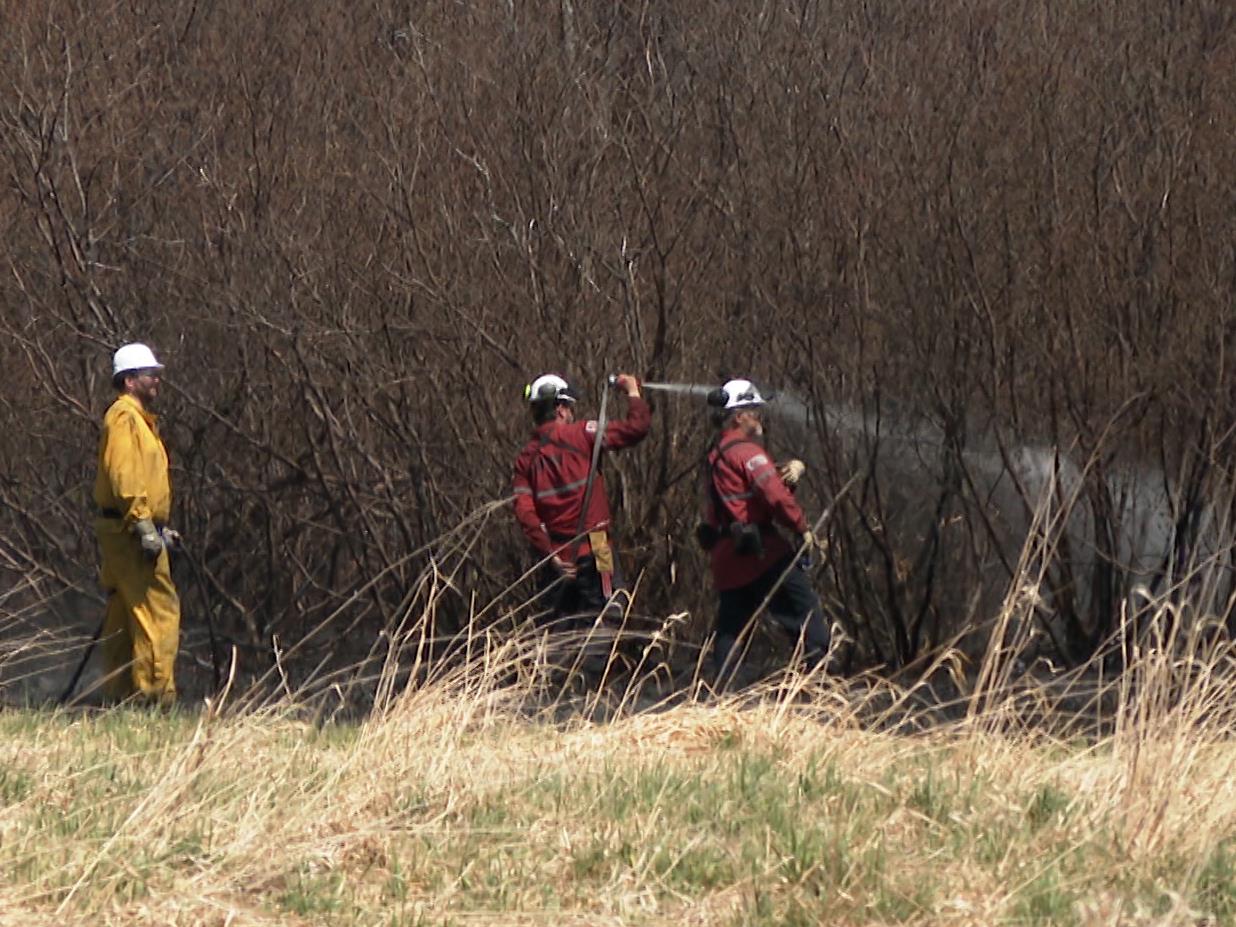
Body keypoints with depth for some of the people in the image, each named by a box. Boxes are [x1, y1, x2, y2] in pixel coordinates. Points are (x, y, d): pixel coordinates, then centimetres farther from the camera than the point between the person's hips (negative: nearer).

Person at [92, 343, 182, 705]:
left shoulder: (139, 418, 21)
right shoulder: (124, 417, -11)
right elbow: (124, 476, -21)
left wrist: (159, 528, 24)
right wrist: (144, 526, -25)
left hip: (124, 530, 11)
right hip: (129, 529, -11)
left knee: (123, 616, 11)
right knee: (159, 609, -13)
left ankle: (119, 690, 14)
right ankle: (155, 691, -16)